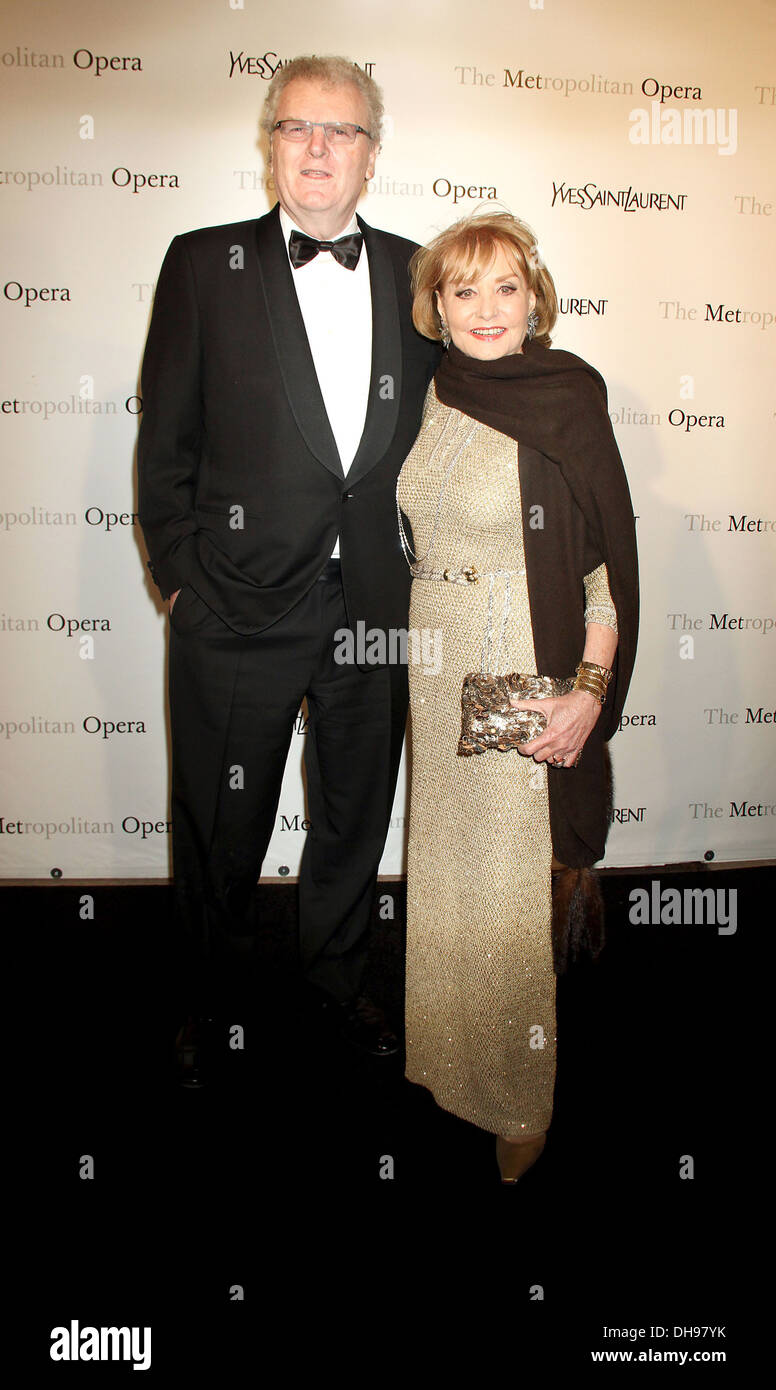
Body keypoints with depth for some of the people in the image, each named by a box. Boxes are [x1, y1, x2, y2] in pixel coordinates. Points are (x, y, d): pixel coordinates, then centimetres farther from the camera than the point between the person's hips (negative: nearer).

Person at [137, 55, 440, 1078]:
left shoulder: (417, 274, 7)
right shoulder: (204, 264, 0)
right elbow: (165, 443, 0)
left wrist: (422, 568, 6)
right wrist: (181, 576, -4)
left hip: (378, 604, 3)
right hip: (241, 607, -2)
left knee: (358, 810, 17)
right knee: (223, 826, 12)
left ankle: (336, 975, 41)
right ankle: (208, 998, 37)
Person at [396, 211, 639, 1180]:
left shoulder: (567, 400, -10)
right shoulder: (436, 395, 7)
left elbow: (612, 553, -11)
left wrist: (591, 688, -19)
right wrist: (420, 652, 14)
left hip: (526, 672, -6)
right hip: (436, 667, 6)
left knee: (514, 875, 1)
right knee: (445, 861, 16)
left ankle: (521, 1096, 23)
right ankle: (446, 1057, 37)